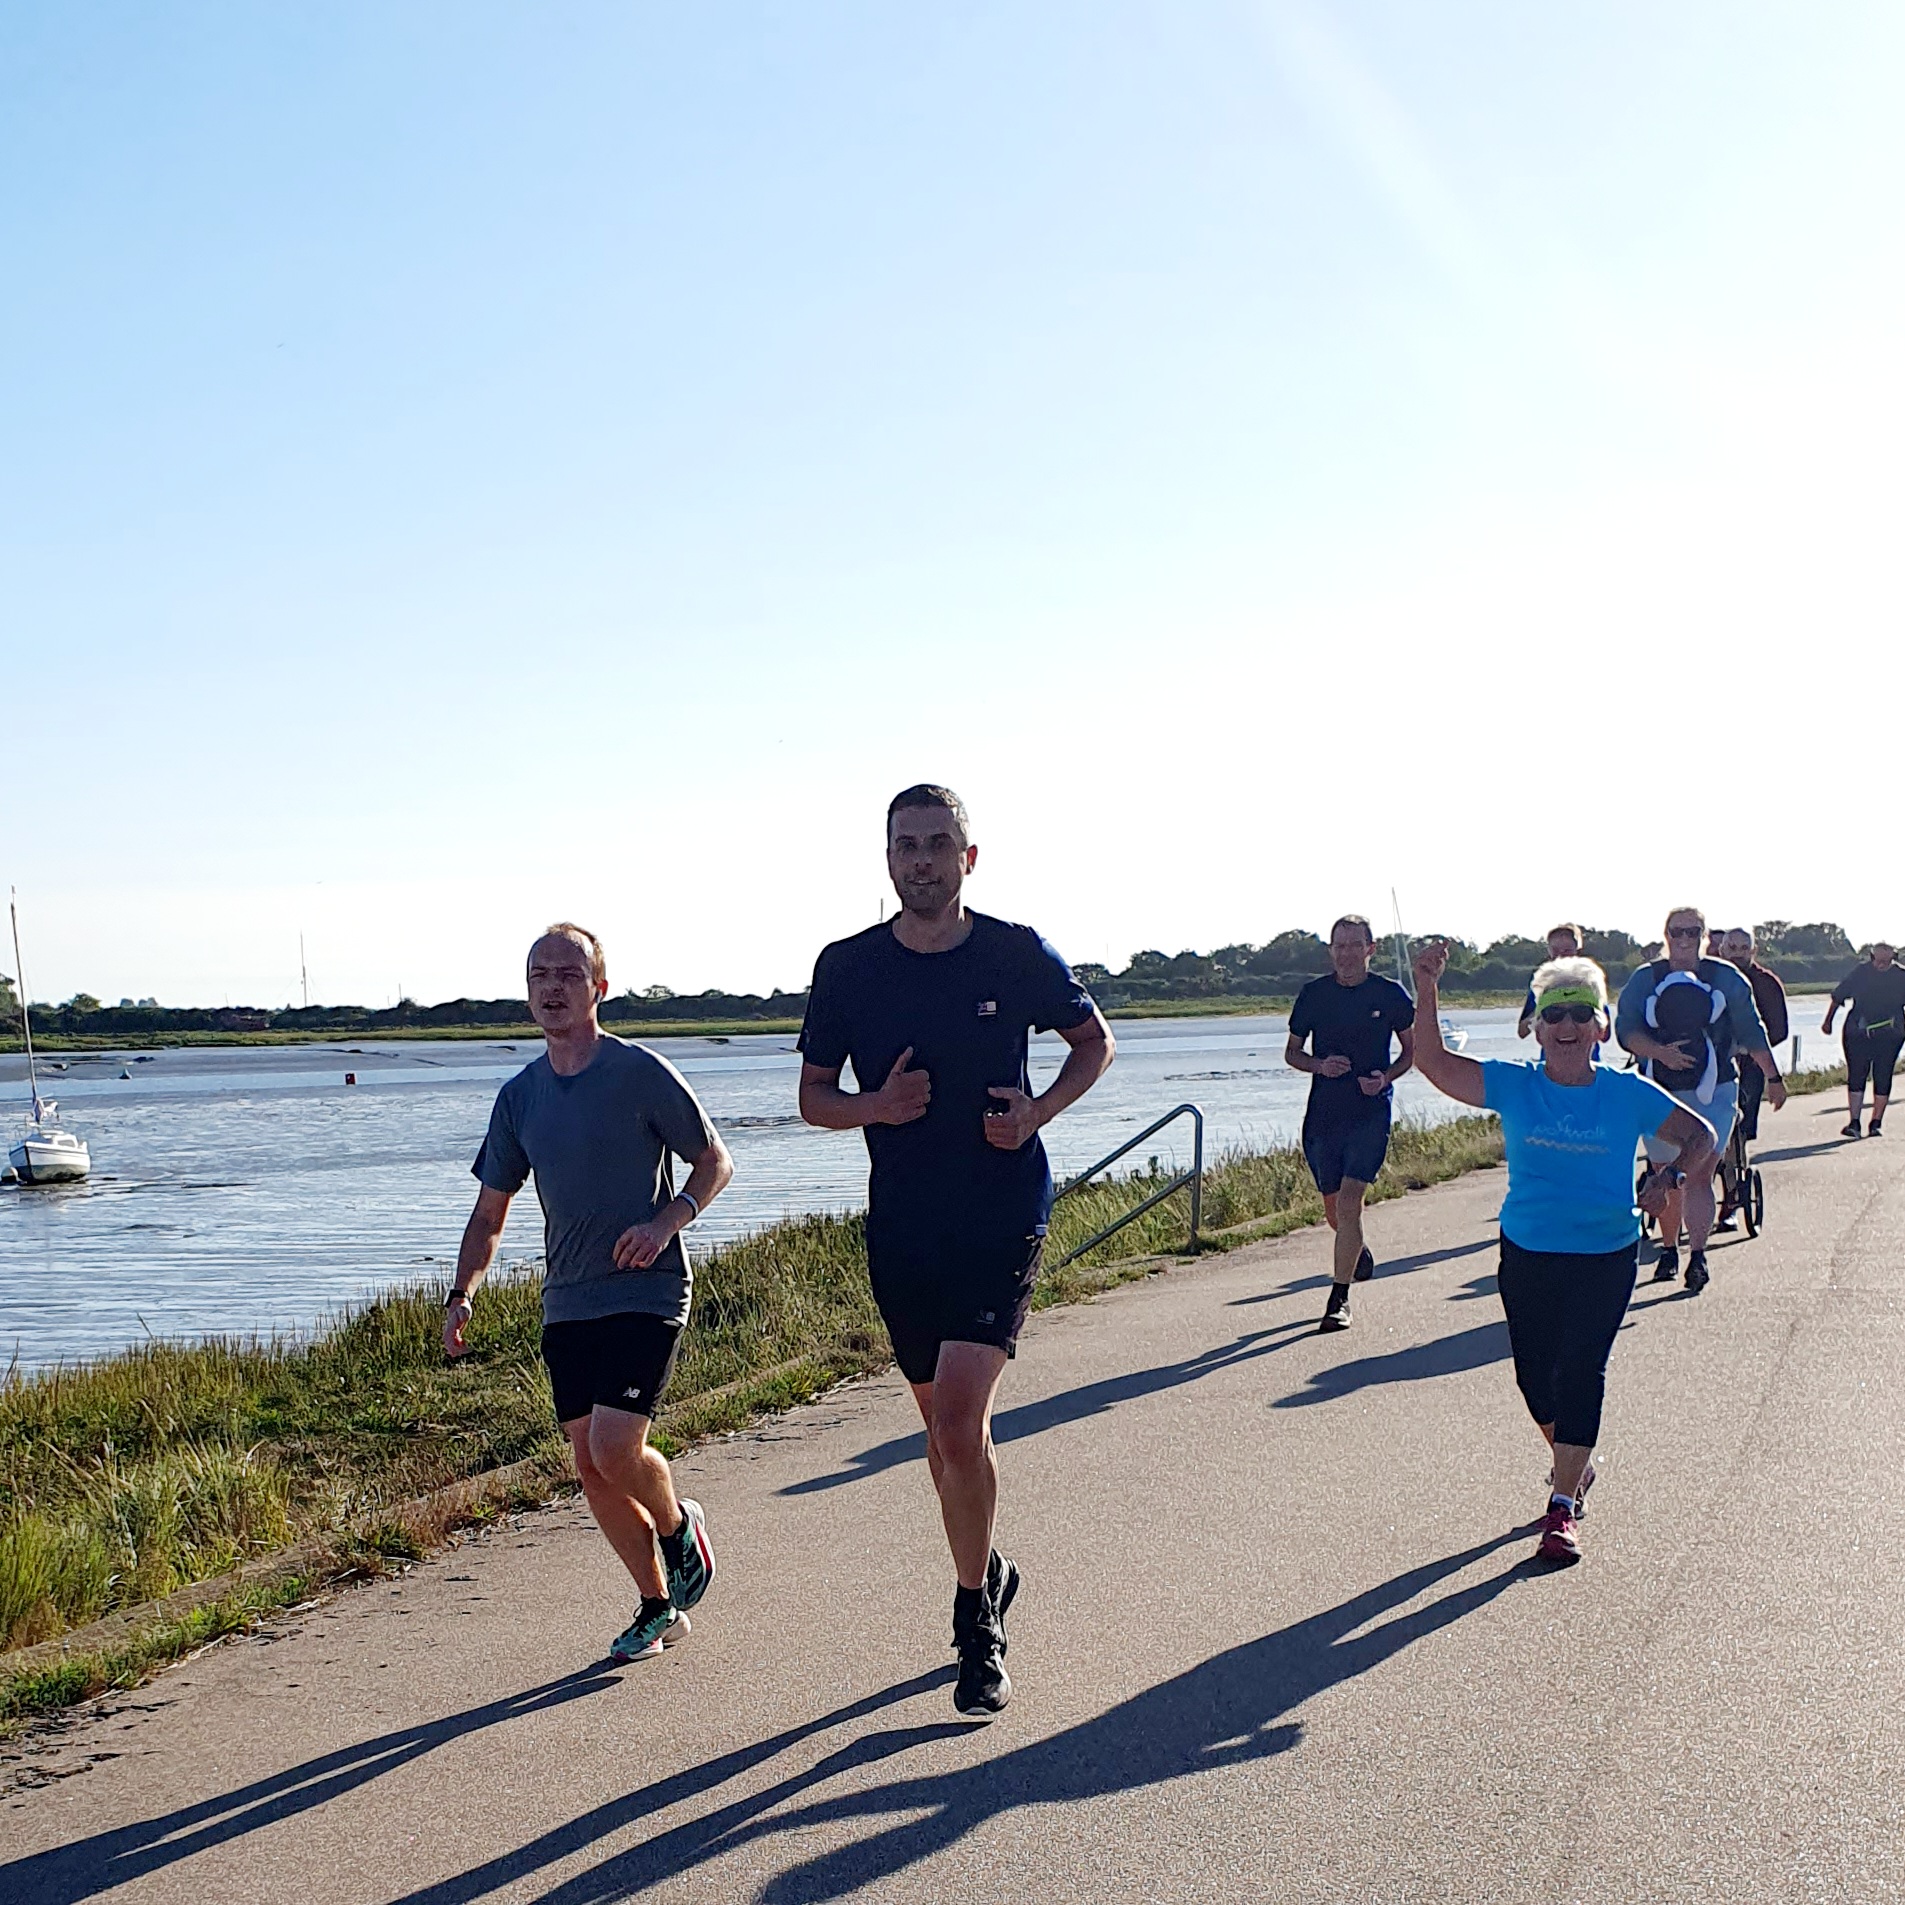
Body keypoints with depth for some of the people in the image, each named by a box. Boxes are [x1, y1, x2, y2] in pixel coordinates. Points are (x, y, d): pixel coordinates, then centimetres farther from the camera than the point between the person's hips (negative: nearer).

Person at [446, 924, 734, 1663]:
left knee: (615, 1447, -17)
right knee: (590, 1466, 6)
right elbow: (490, 1211, 14)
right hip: (566, 1303, 6)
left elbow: (715, 1161, 0)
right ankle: (658, 1606, 22)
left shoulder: (640, 1073, -8)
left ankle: (678, 1524, 16)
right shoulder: (520, 1095, 8)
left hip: (645, 1292, -6)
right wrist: (462, 1295, 1)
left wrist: (666, 1221, -17)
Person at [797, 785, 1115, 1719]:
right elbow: (813, 1096, 7)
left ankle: (976, 1619, 1)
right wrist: (874, 1105, -15)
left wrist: (1036, 1112, -7)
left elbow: (1094, 1042, 11)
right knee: (942, 1422, 14)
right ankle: (986, 1572, 39)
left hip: (1003, 1216, -3)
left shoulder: (1018, 955, -5)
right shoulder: (847, 968, -1)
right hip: (901, 1227, 3)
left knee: (959, 1414, -16)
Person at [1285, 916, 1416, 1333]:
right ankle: (1358, 1250, 46)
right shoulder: (1314, 994, 3)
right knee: (1333, 1208, 13)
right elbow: (1291, 1052, 11)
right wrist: (1320, 1065, -10)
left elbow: (1412, 1049, 10)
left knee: (1349, 1203, -13)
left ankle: (1339, 1298, -6)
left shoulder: (1390, 995, -1)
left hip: (1370, 1111, -3)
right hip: (1322, 1113, 3)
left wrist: (1386, 1076, -10)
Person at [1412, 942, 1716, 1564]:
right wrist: (1426, 992, -25)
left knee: (1579, 1372, -11)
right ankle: (1573, 1463, 41)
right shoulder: (1512, 1084, -3)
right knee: (1534, 1374, 12)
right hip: (1526, 1255, 2)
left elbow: (1699, 1134, 6)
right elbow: (1435, 1063, -12)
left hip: (1607, 1257, -2)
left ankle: (1562, 1506, -4)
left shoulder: (1629, 1093, -4)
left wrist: (1670, 1176, -13)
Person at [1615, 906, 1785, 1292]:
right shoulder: (1644, 980, 4)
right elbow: (1626, 1029, -6)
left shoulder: (1726, 978, 5)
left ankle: (1697, 1256, -15)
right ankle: (1670, 1249, 23)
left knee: (1699, 1174, -11)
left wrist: (1773, 1077, 14)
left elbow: (1752, 1032, 11)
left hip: (1712, 1091, -1)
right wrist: (1660, 1053, -22)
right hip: (1659, 1091, 1)